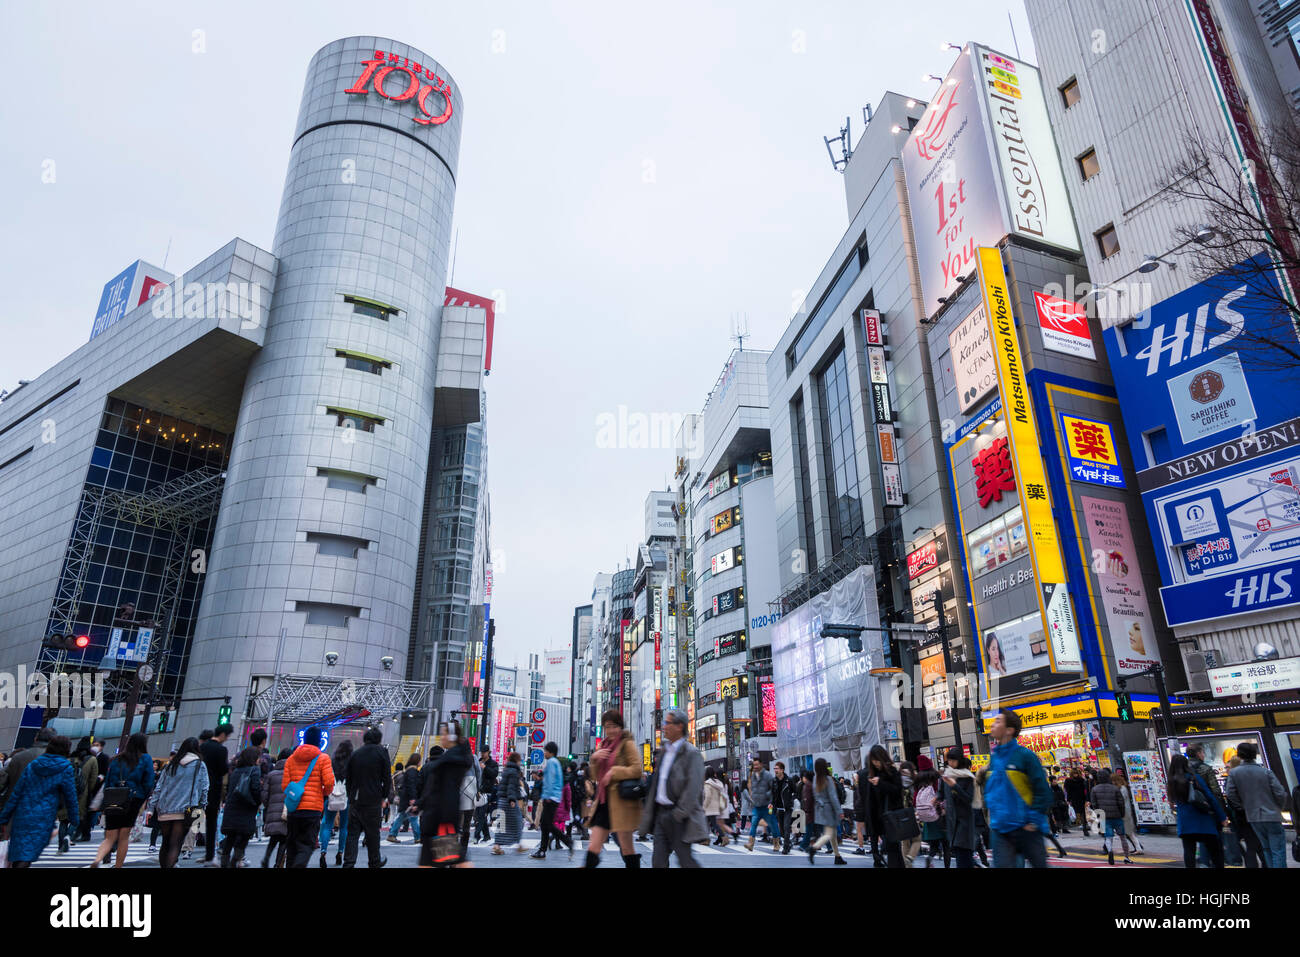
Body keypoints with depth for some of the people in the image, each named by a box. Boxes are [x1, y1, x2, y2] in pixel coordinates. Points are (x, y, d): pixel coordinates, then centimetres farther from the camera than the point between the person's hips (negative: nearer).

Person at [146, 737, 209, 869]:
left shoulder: (170, 765, 12)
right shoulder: (200, 765, 3)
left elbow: (158, 787, 10)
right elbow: (204, 788, -1)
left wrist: (151, 808, 12)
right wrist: (202, 806, 9)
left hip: (165, 810, 4)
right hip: (185, 810, -4)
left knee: (165, 843, 18)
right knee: (175, 845, -6)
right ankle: (170, 865, -21)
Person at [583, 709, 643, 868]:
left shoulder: (627, 743, -5)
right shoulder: (603, 746, 15)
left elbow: (637, 769, -14)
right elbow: (596, 776, 15)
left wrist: (614, 772, -16)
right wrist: (594, 758, -2)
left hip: (621, 801, -7)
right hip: (604, 801, 7)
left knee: (627, 848, 3)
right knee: (593, 847, 3)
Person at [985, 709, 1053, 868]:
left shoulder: (1025, 755, -11)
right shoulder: (994, 757, 7)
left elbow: (1043, 791, -10)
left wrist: (1034, 820, -13)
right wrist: (992, 814, 12)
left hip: (1026, 829, -5)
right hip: (1000, 830, 5)